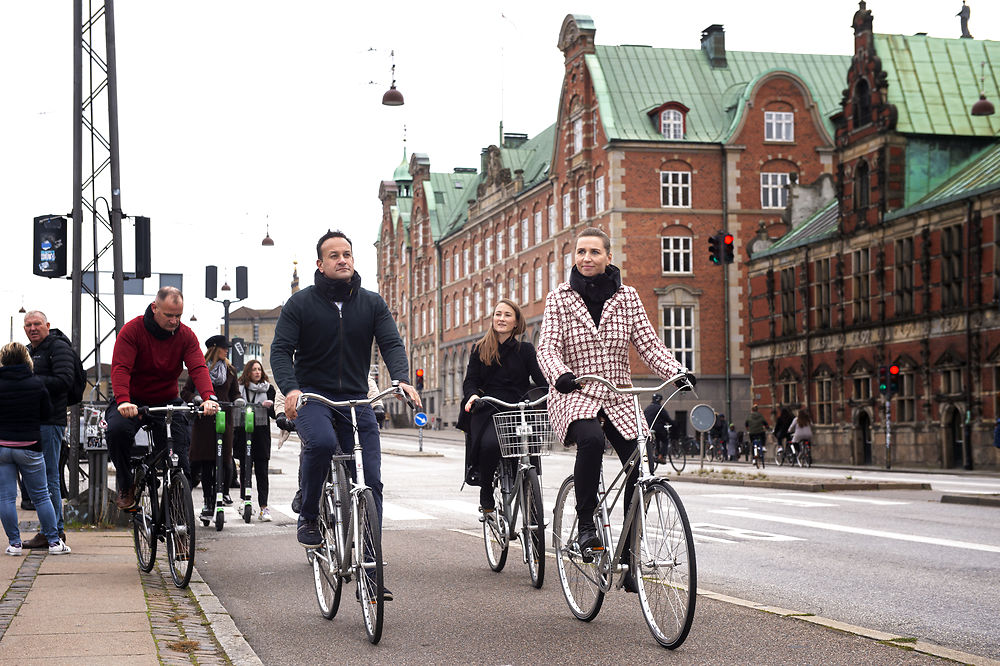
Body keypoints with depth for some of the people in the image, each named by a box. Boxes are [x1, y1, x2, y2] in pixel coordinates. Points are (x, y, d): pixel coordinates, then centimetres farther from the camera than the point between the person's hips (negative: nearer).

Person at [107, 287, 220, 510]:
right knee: (117, 429, -32)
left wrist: (209, 397, -38)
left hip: (168, 403, 2)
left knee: (179, 456, -11)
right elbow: (120, 368, -23)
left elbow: (198, 368, -17)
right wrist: (123, 401, -42)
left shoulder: (186, 335, -4)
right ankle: (126, 486, -10)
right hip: (133, 402, -2)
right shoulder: (132, 330, -12)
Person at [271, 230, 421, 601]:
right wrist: (290, 389, -27)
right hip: (312, 397, -3)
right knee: (321, 442, -36)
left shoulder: (372, 304, 7)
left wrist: (401, 379, -23)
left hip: (356, 401, 3)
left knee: (371, 481, -7)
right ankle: (308, 517, -11)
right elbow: (281, 349, -7)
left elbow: (391, 343, -2)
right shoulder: (301, 303, -1)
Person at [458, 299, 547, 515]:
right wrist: (472, 395, -13)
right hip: (487, 411, 1)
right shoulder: (479, 349, 16)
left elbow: (541, 379, 2)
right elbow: (470, 381, 10)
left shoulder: (525, 349, 13)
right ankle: (486, 498, -11)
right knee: (489, 445, -30)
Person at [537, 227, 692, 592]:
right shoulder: (559, 297, 1)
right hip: (575, 395, -3)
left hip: (618, 399, 3)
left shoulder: (627, 297, 7)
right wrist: (561, 374, -31)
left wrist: (678, 372, -17)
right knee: (591, 439, -36)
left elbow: (649, 343, 2)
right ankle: (586, 524, -19)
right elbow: (547, 346, -9)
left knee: (640, 468, -13)